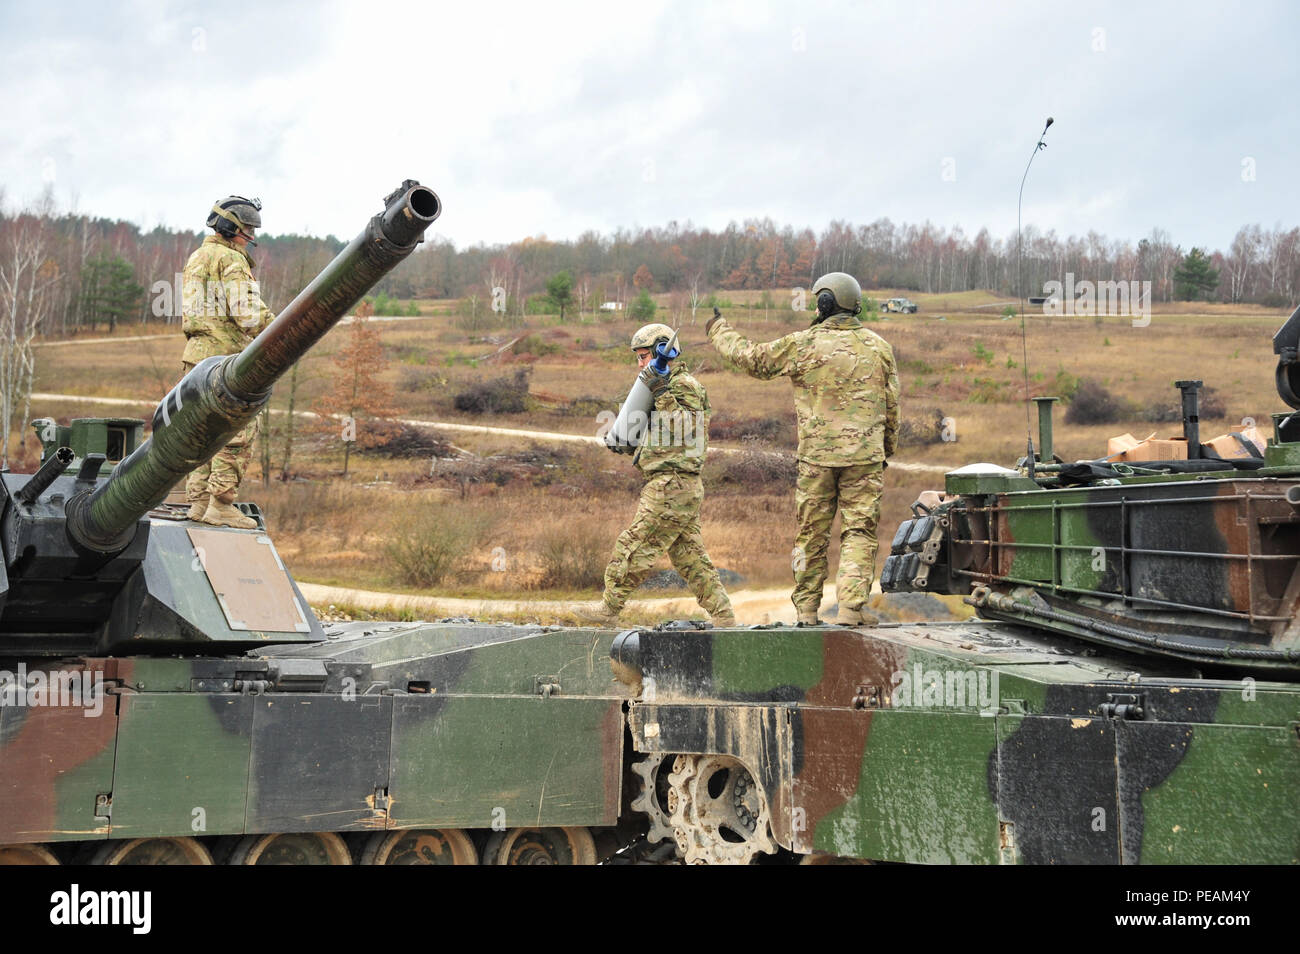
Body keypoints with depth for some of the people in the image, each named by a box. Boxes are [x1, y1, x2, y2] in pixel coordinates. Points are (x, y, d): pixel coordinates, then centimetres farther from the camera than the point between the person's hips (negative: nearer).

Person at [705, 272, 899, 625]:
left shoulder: (803, 344, -4)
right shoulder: (878, 346, 4)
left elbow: (752, 357, 8)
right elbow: (891, 404, 10)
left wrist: (719, 331, 24)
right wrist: (887, 448, 22)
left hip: (816, 455, 0)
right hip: (865, 456, 0)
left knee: (812, 533, 9)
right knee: (859, 532, 3)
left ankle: (806, 608, 15)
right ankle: (851, 606, -7)